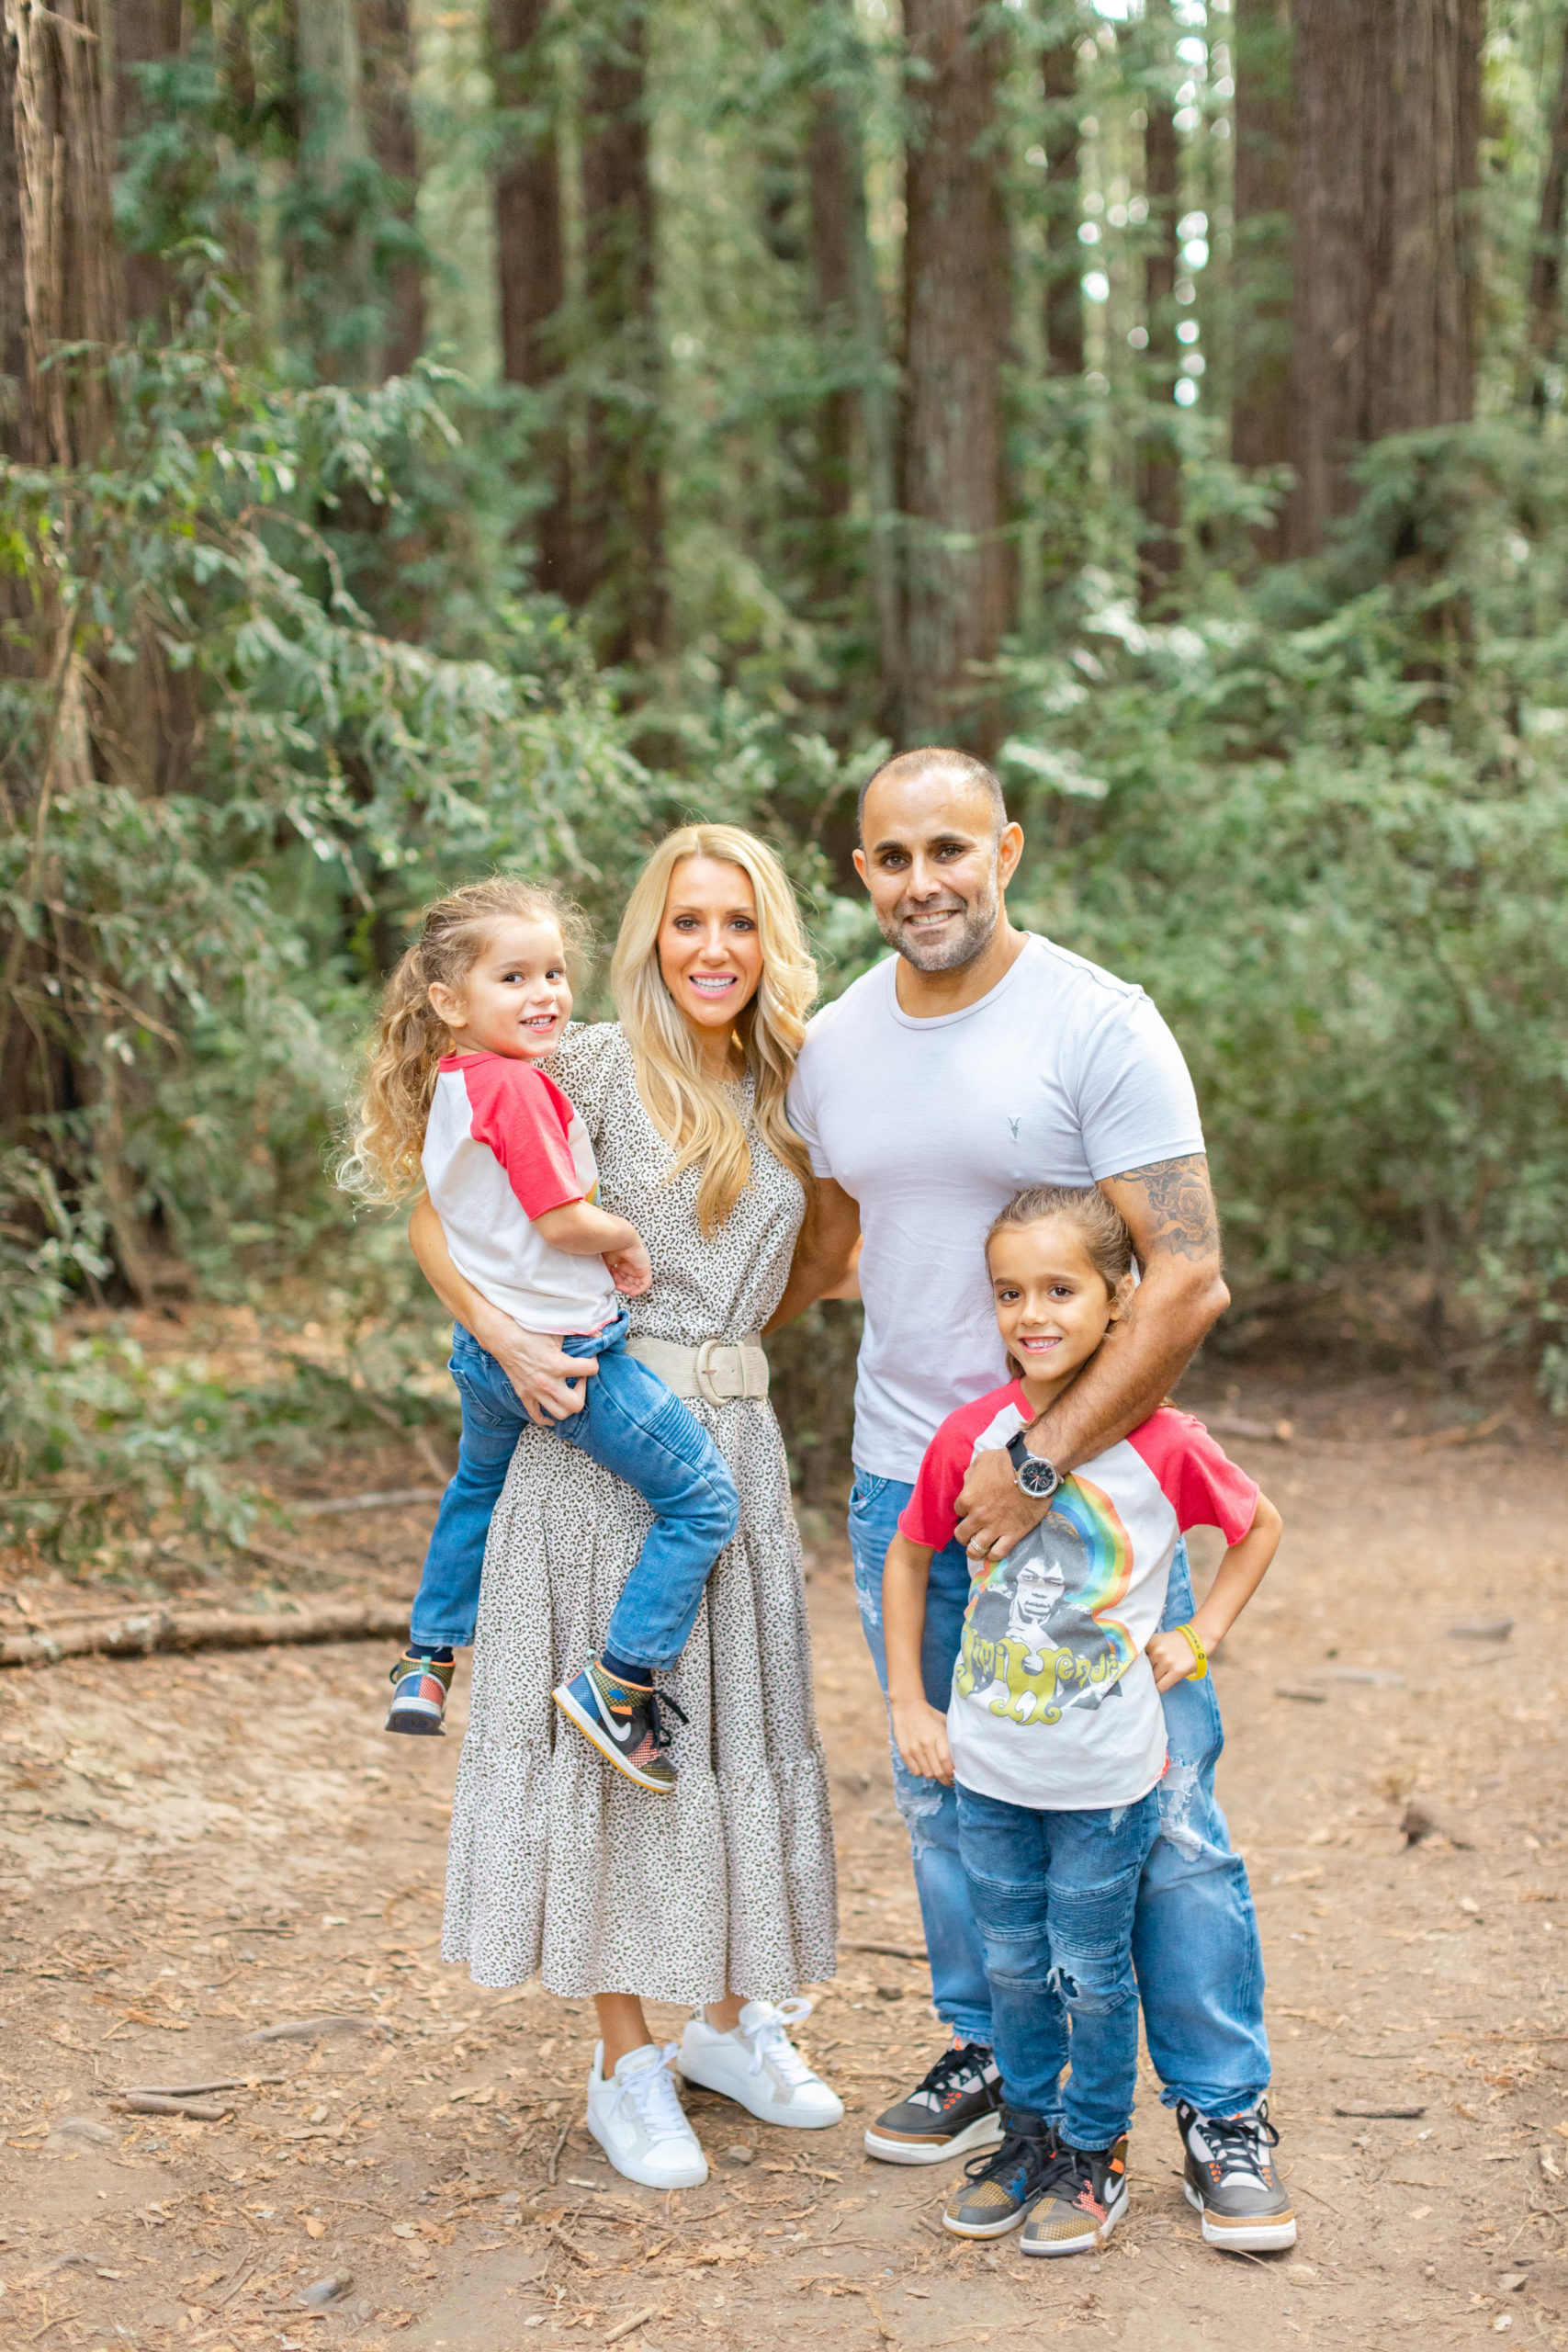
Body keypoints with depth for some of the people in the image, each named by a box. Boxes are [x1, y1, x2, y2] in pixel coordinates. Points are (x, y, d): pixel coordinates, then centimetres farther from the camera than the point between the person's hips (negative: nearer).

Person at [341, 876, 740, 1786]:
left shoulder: (448, 1085, 6)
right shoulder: (517, 1086, -22)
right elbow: (564, 1219, -23)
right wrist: (629, 1241, -4)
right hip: (568, 1350, -9)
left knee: (480, 1488, 35)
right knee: (705, 1502, -3)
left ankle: (426, 1666, 44)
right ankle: (617, 1692, -5)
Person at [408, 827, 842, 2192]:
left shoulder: (788, 1092, 9)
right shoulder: (595, 1069, -6)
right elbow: (438, 1222, -3)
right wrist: (510, 1344, -15)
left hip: (737, 1444, 5)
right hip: (604, 1433, -5)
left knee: (741, 1724, 11)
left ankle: (731, 2019, 27)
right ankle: (627, 2060, 11)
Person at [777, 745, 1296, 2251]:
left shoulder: (1100, 1026, -13)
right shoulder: (834, 1047, 5)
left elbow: (1188, 1281, -18)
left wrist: (1043, 1461, -20)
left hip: (1088, 1477, -5)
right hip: (904, 1486, 5)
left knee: (1159, 1811, 1)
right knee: (944, 1798, 14)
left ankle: (1221, 2109, 16)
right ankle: (992, 2060, 33)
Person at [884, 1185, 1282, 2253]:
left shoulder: (1165, 1443, -14)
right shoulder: (971, 1435, -7)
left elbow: (1260, 1526, 4)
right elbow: (908, 1556, 8)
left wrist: (1198, 1636, -3)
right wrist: (910, 1702, 5)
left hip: (1106, 1772, -3)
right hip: (988, 1764, 3)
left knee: (1092, 1968, 9)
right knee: (1012, 1963, 16)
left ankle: (1095, 2154, 28)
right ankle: (1029, 2134, 35)